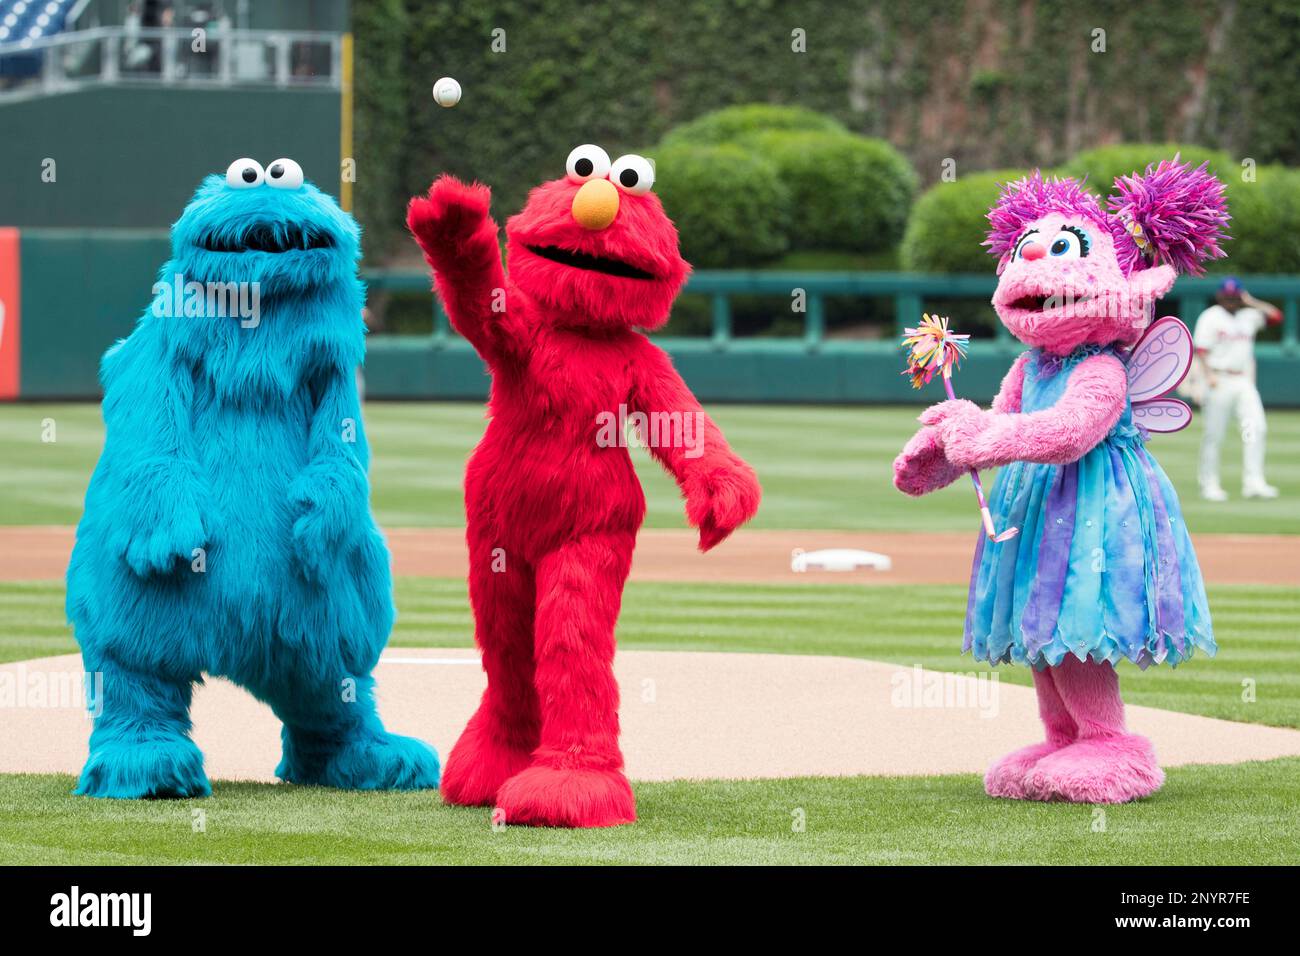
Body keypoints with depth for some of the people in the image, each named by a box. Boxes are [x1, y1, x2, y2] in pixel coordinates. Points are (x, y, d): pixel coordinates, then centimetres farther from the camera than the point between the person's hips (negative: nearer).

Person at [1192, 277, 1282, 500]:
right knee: (1214, 434, -3)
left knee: (1255, 428, -7)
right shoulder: (1210, 317, -1)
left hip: (1244, 381, 5)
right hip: (1220, 381, -5)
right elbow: (1201, 350, -8)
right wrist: (1209, 375, -21)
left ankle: (1253, 482, -7)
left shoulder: (1249, 316, 16)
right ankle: (1209, 484, 4)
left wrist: (1252, 303, 5)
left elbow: (1275, 316, 12)